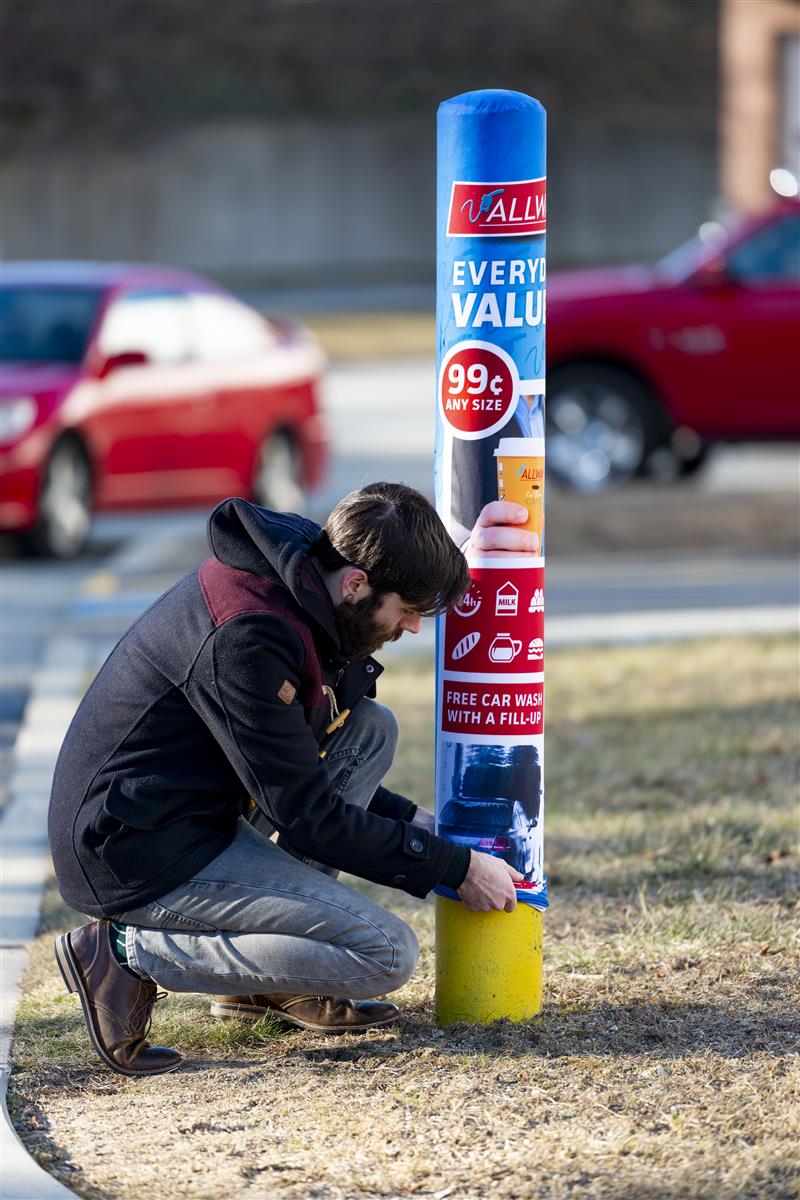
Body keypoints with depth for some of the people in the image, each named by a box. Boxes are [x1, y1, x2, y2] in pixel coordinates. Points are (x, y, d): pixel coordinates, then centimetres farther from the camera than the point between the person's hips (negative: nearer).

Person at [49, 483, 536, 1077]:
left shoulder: (289, 576, 6)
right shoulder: (246, 637, -25)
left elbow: (303, 771, 21)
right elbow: (308, 817, -18)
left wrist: (414, 821, 14)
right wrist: (456, 868, -10)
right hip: (144, 857, -10)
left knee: (372, 728, 12)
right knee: (386, 952, -13)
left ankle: (265, 983, 9)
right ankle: (132, 952, -7)